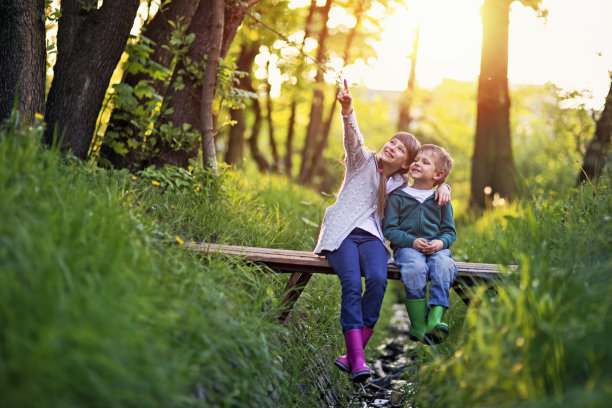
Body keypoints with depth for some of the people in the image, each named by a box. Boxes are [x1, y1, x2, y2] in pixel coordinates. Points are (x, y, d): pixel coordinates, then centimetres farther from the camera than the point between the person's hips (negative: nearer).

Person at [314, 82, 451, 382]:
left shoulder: (401, 186, 22)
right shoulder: (363, 162, 13)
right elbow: (353, 139, -5)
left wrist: (443, 188, 6)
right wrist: (347, 110, -25)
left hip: (372, 237, 3)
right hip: (342, 234, -2)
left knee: (378, 279, -31)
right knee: (351, 284, -30)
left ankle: (353, 353, -29)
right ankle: (358, 362, -37)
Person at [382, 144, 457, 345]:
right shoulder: (397, 196, 8)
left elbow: (449, 230, 12)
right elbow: (389, 229, 2)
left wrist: (441, 243, -12)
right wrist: (412, 241, -15)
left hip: (436, 247, 2)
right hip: (406, 247, -2)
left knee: (444, 265, -33)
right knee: (415, 267, -35)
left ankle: (435, 319, -39)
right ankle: (418, 325, -29)